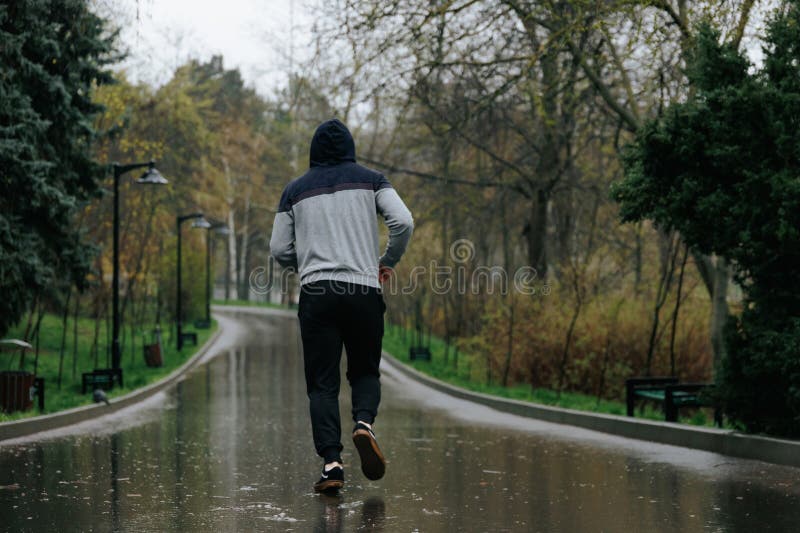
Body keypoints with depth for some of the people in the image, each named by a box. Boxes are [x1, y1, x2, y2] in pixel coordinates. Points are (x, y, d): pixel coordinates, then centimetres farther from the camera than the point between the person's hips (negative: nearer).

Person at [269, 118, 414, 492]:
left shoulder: (295, 190, 13)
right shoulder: (370, 180, 10)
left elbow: (279, 250, 10)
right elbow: (403, 222, -5)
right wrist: (388, 262, 10)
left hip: (316, 293, 0)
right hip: (364, 291, 0)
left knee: (322, 382, 2)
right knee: (365, 371, 16)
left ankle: (331, 461, -14)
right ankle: (364, 422, -14)